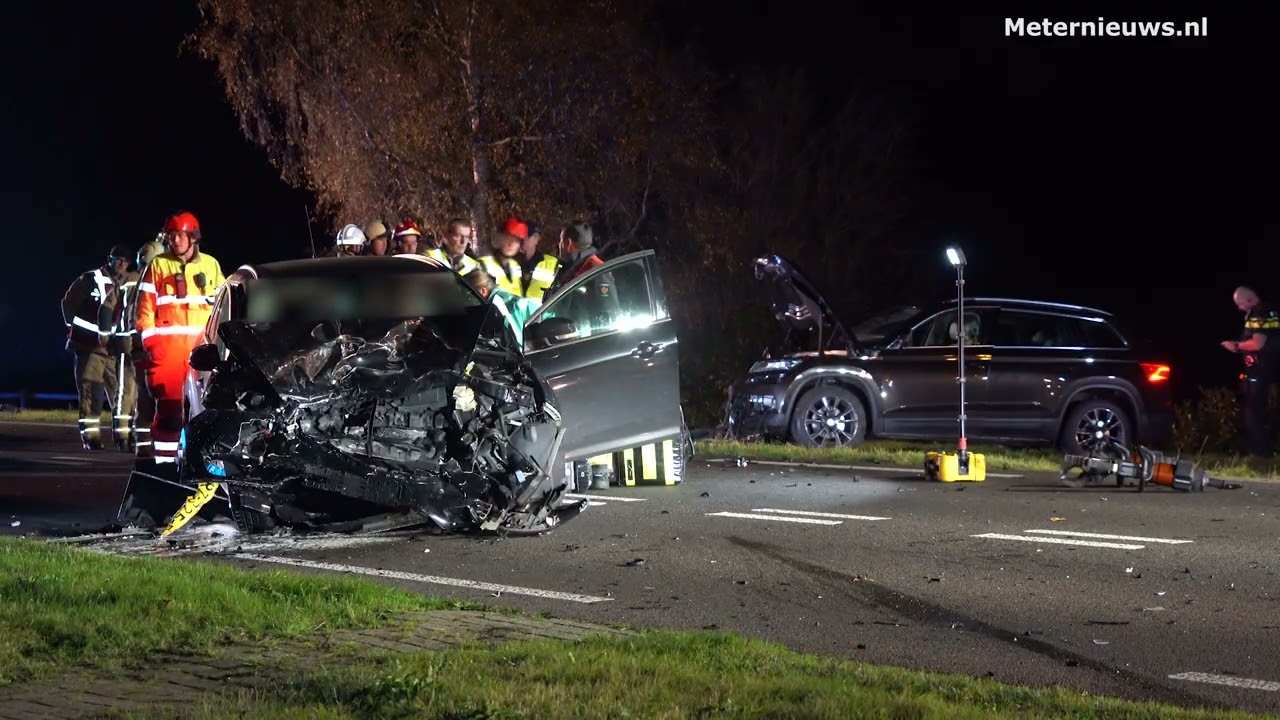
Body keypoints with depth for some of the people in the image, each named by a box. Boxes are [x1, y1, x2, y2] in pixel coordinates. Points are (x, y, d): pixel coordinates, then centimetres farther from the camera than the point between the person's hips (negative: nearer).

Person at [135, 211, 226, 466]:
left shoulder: (210, 265, 11)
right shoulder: (158, 265, 6)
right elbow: (145, 308, 2)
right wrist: (150, 342, -7)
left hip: (202, 347, 2)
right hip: (167, 346, -2)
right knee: (169, 406, -7)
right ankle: (164, 461, -5)